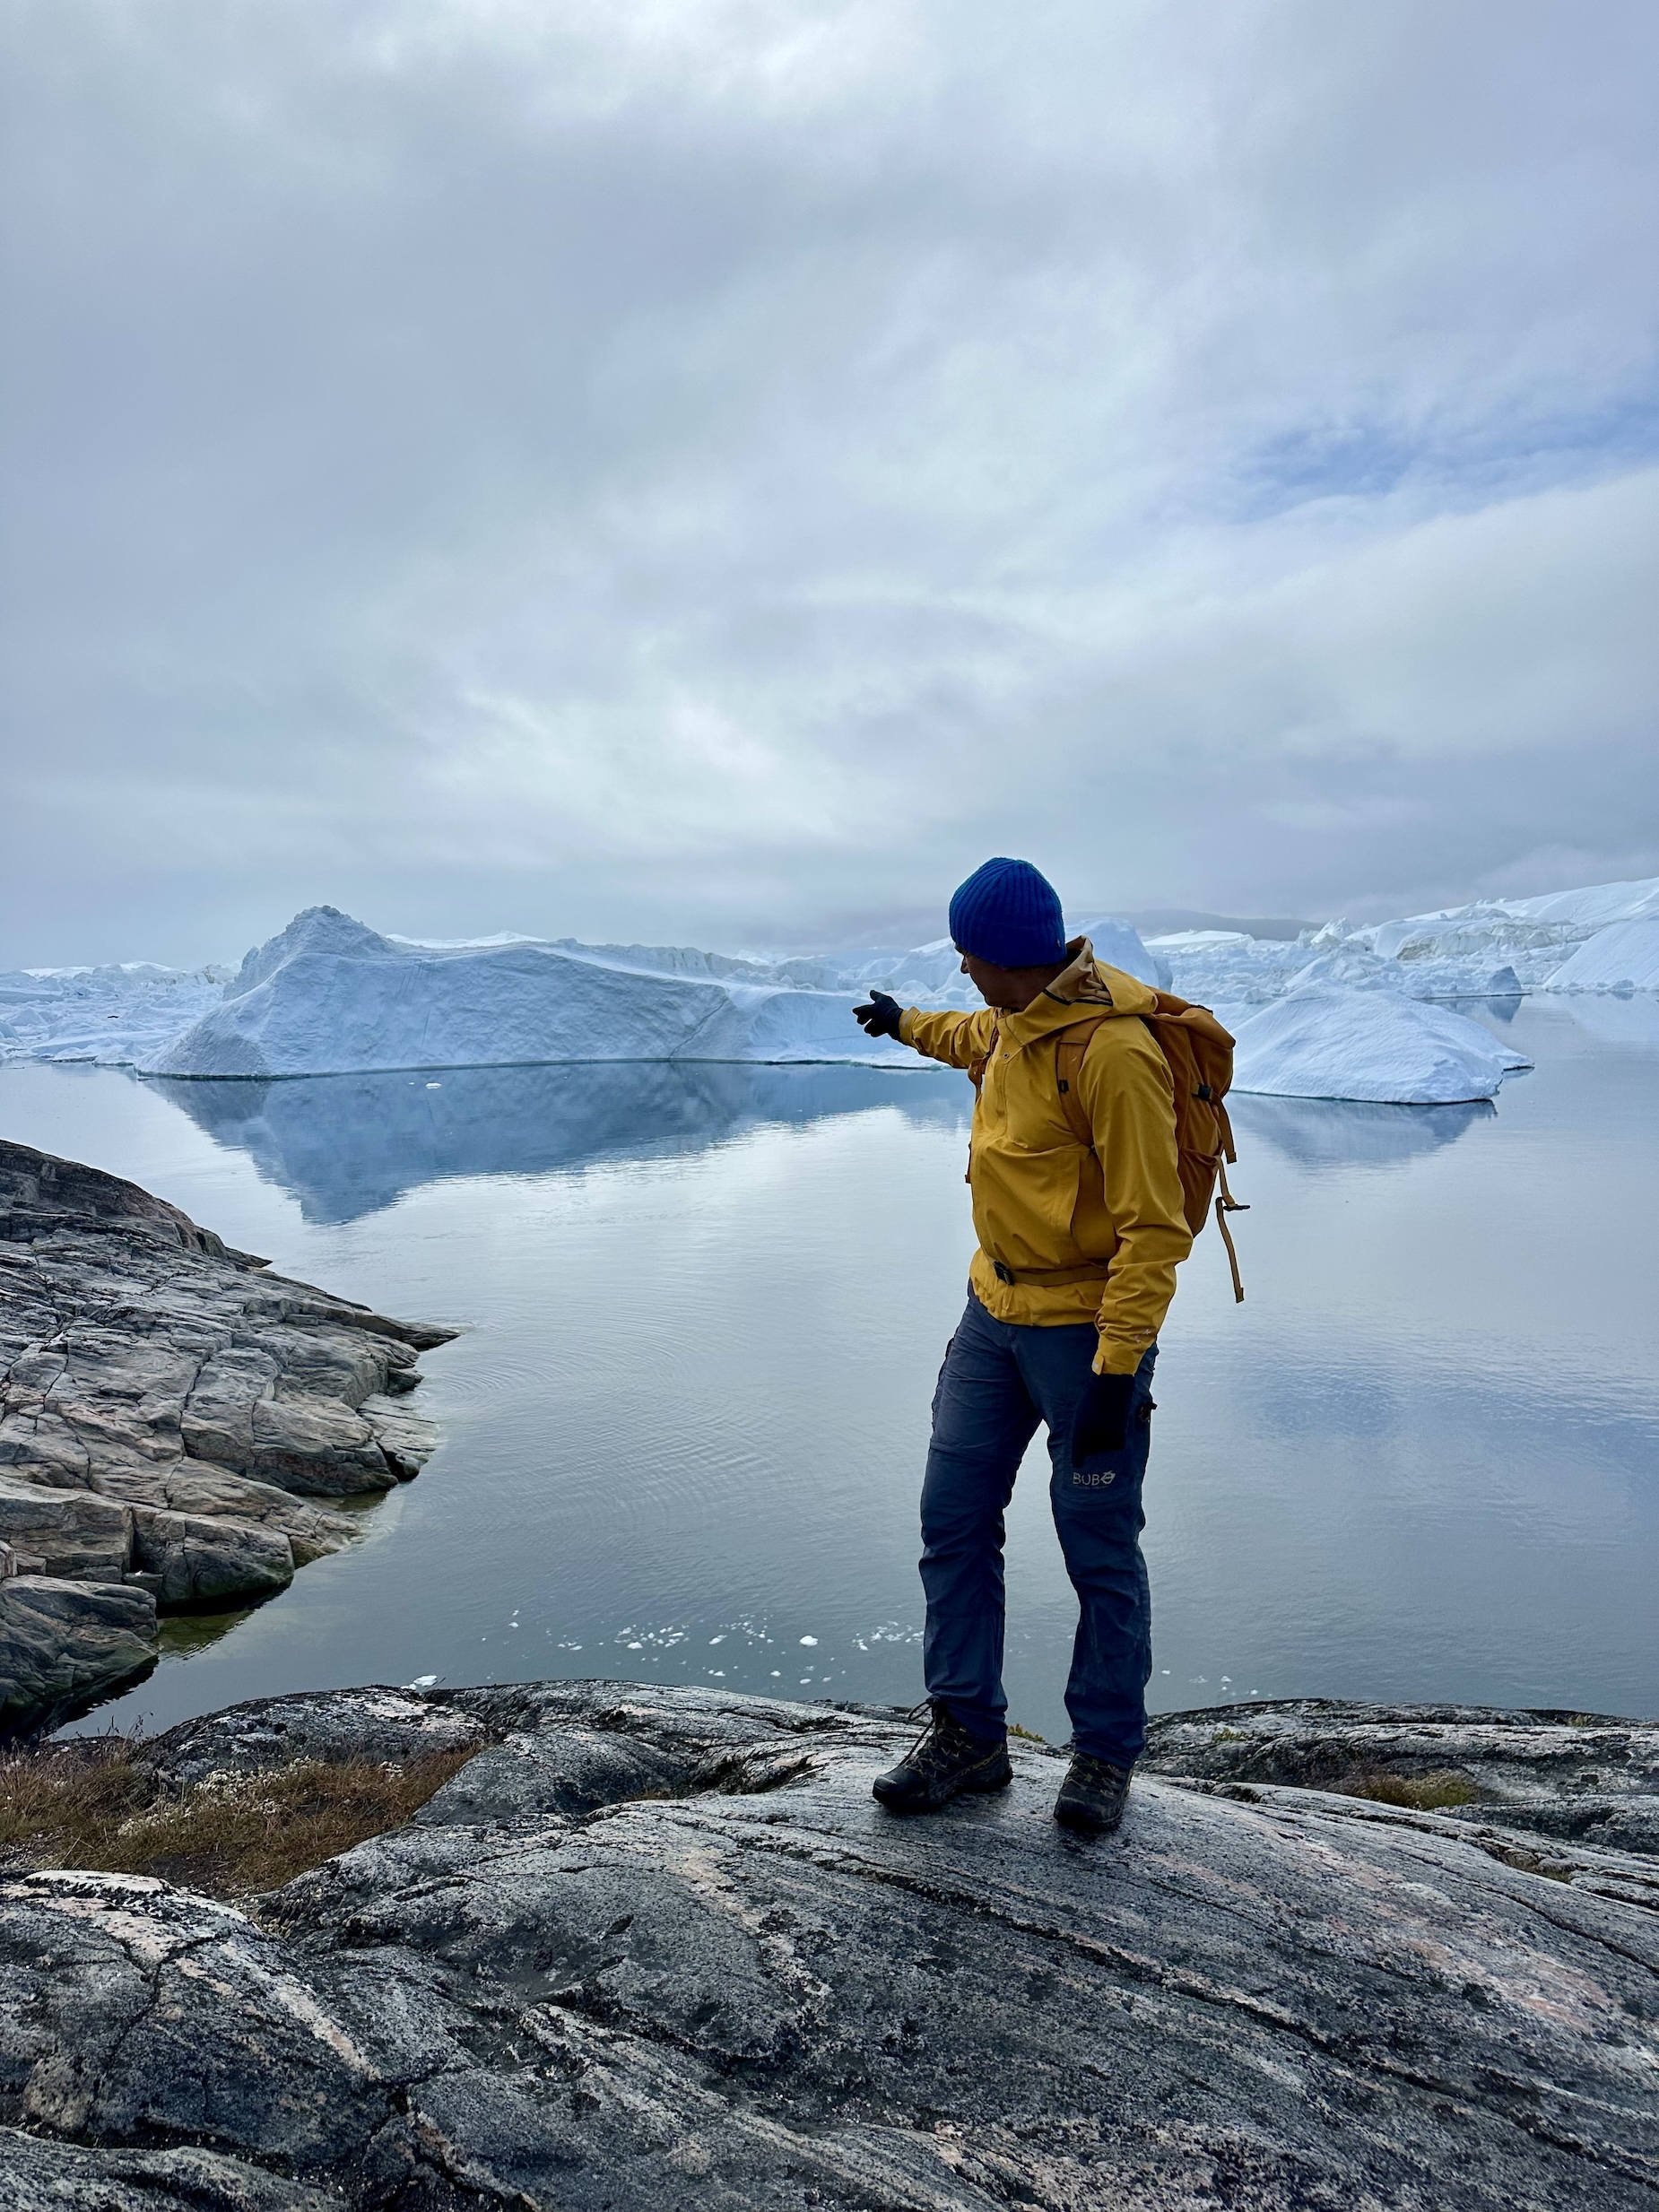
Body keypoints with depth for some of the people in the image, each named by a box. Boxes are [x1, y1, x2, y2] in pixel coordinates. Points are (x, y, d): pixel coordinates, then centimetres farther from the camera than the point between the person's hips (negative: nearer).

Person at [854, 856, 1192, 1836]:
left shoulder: (1113, 1053, -23)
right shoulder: (1019, 1023, 5)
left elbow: (1152, 1227, -23)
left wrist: (1118, 1370, -25)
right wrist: (909, 1023, 49)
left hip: (1087, 1324, -8)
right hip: (994, 1309, 8)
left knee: (1100, 1547, 5)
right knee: (955, 1516, 9)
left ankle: (1106, 1755, 26)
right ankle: (968, 1735, 24)